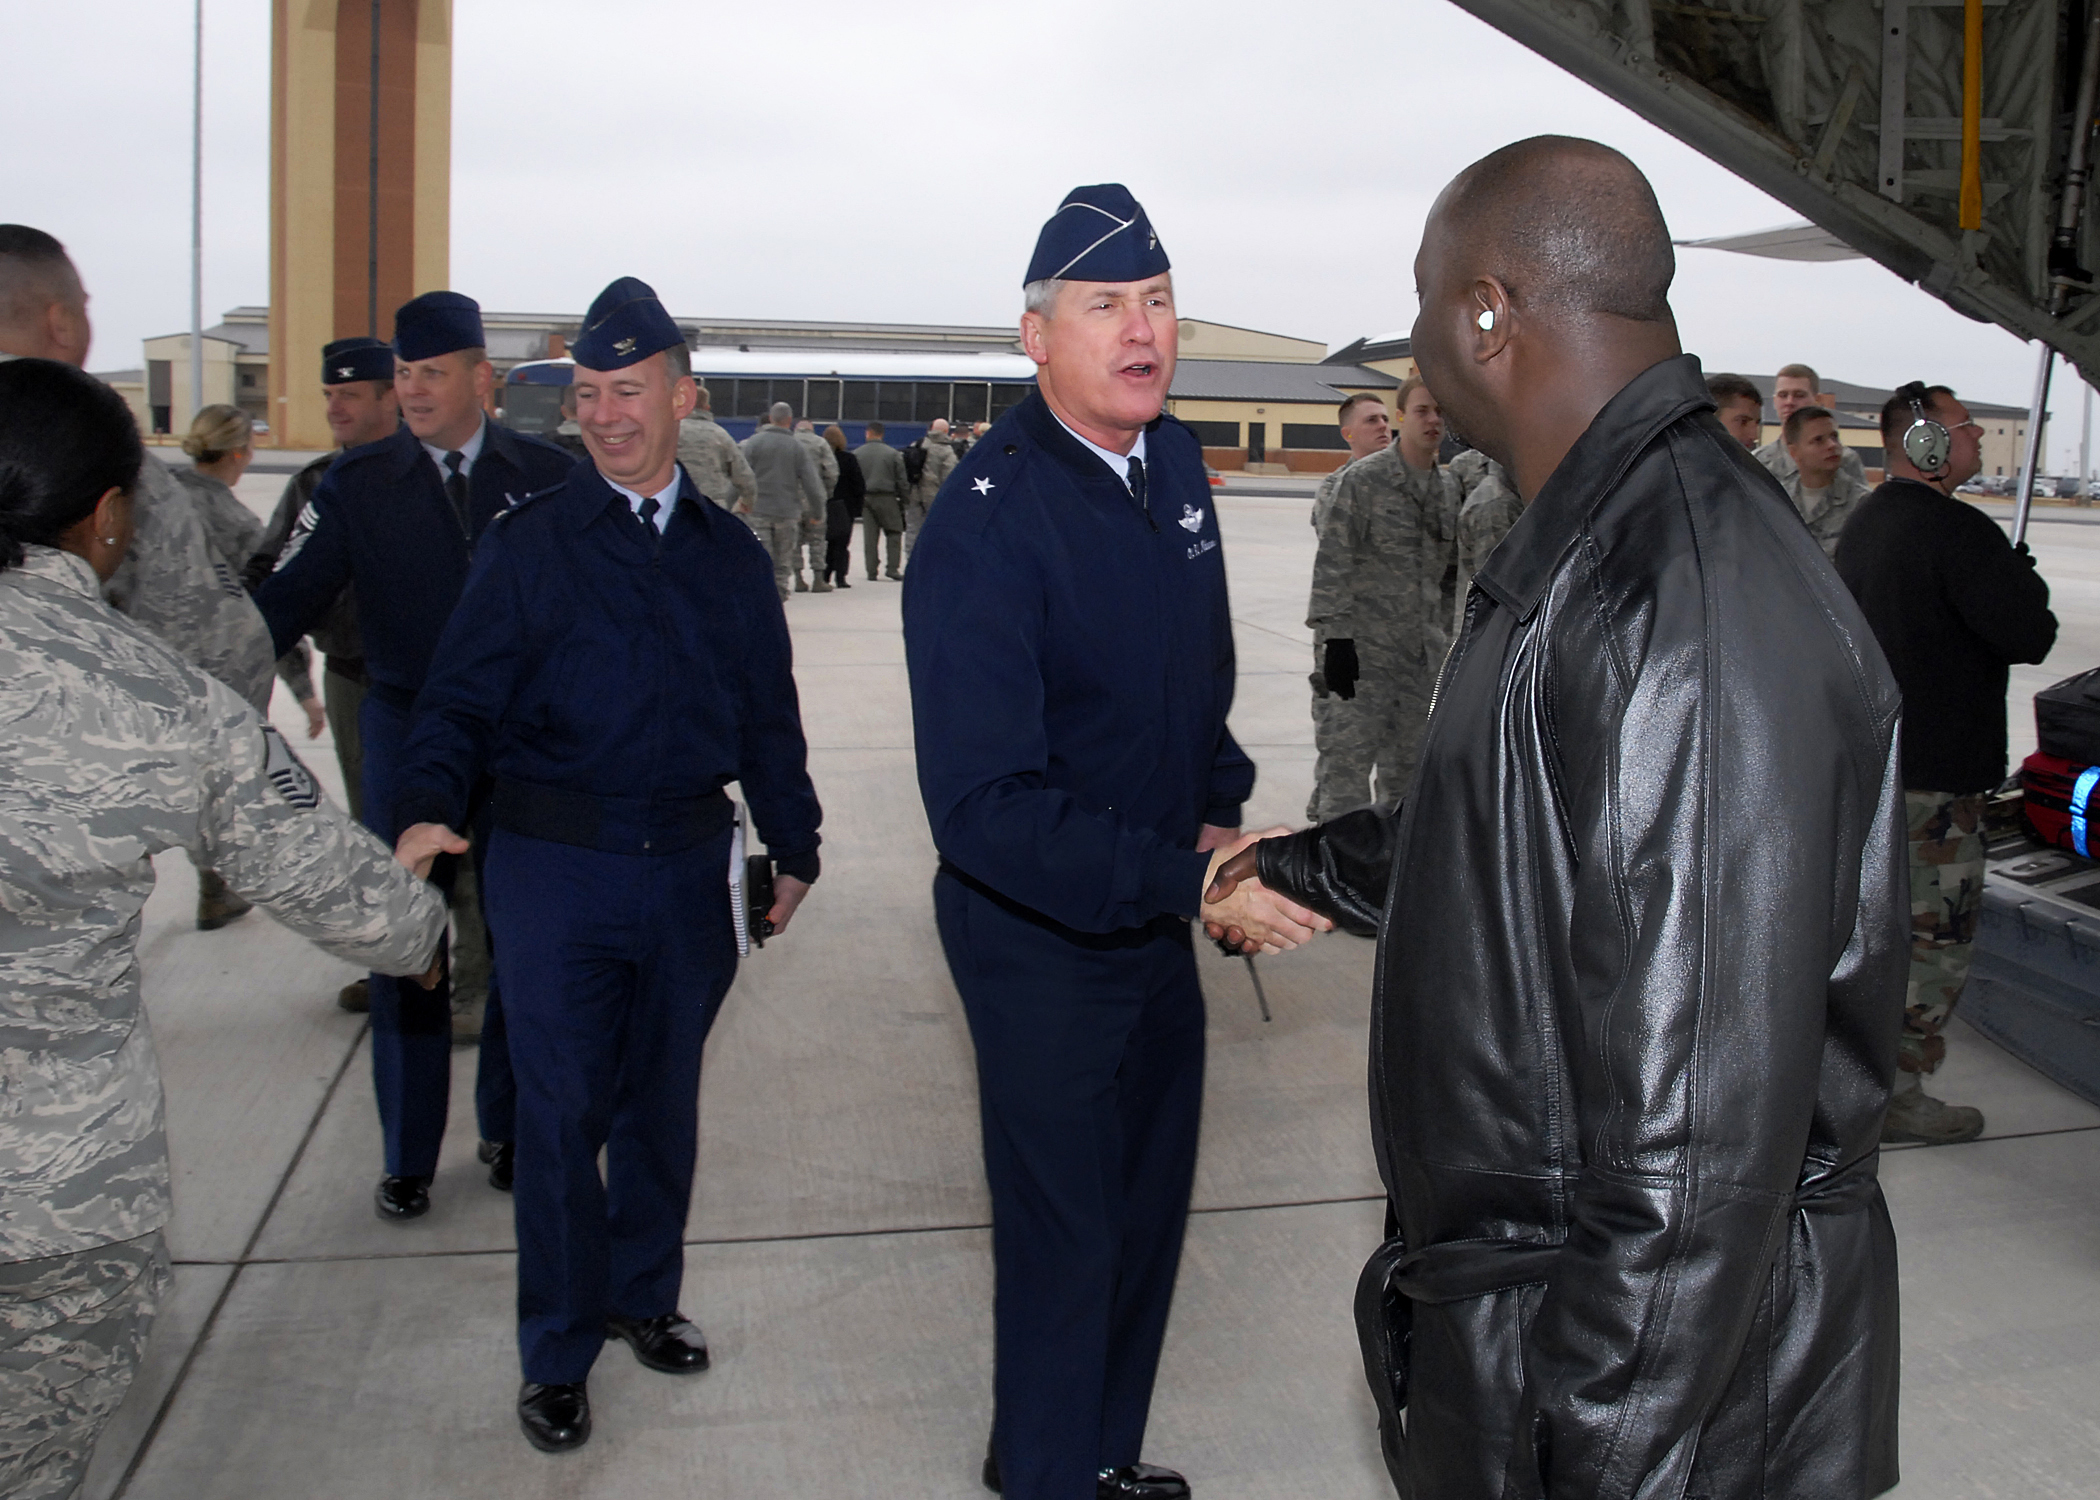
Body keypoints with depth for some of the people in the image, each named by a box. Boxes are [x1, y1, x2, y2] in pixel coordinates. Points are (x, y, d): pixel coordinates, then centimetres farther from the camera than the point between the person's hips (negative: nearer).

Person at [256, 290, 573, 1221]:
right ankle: (407, 1155, 20)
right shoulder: (357, 484, 0)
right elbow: (289, 599, -7)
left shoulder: (546, 476, 0)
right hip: (407, 734, 0)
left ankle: (508, 1129, 28)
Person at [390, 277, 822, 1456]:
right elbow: (462, 700, -5)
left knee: (663, 1100, 15)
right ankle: (559, 1357, 17)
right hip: (557, 869, -3)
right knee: (562, 1114, 2)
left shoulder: (729, 553, 8)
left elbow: (768, 712, 13)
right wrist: (432, 809, -23)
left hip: (688, 865, 3)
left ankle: (644, 1296, 36)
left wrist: (794, 845, 13)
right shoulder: (531, 545, -2)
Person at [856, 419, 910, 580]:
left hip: (865, 499, 2)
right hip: (887, 499, -2)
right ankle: (893, 568, -4)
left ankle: (871, 571, 5)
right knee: (894, 533, 7)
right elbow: (902, 480, -2)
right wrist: (904, 499, 8)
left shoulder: (856, 454, 2)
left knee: (869, 535, 6)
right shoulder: (893, 454, -2)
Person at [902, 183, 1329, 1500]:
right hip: (1040, 933, -8)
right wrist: (1189, 880, -34)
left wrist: (1220, 806, 3)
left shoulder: (1173, 460, 0)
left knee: (1151, 1208, 21)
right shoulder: (987, 523, -25)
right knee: (1065, 1235, 7)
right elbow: (984, 806, -30)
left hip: (1159, 913, 8)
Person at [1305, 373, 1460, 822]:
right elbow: (1333, 562, -11)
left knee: (1409, 765, 13)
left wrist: (1445, 632, 18)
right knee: (1346, 759, -8)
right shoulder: (1363, 479, -7)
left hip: (1422, 651, 6)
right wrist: (1334, 637, -17)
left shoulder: (1450, 487, 12)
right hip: (1361, 646, -6)